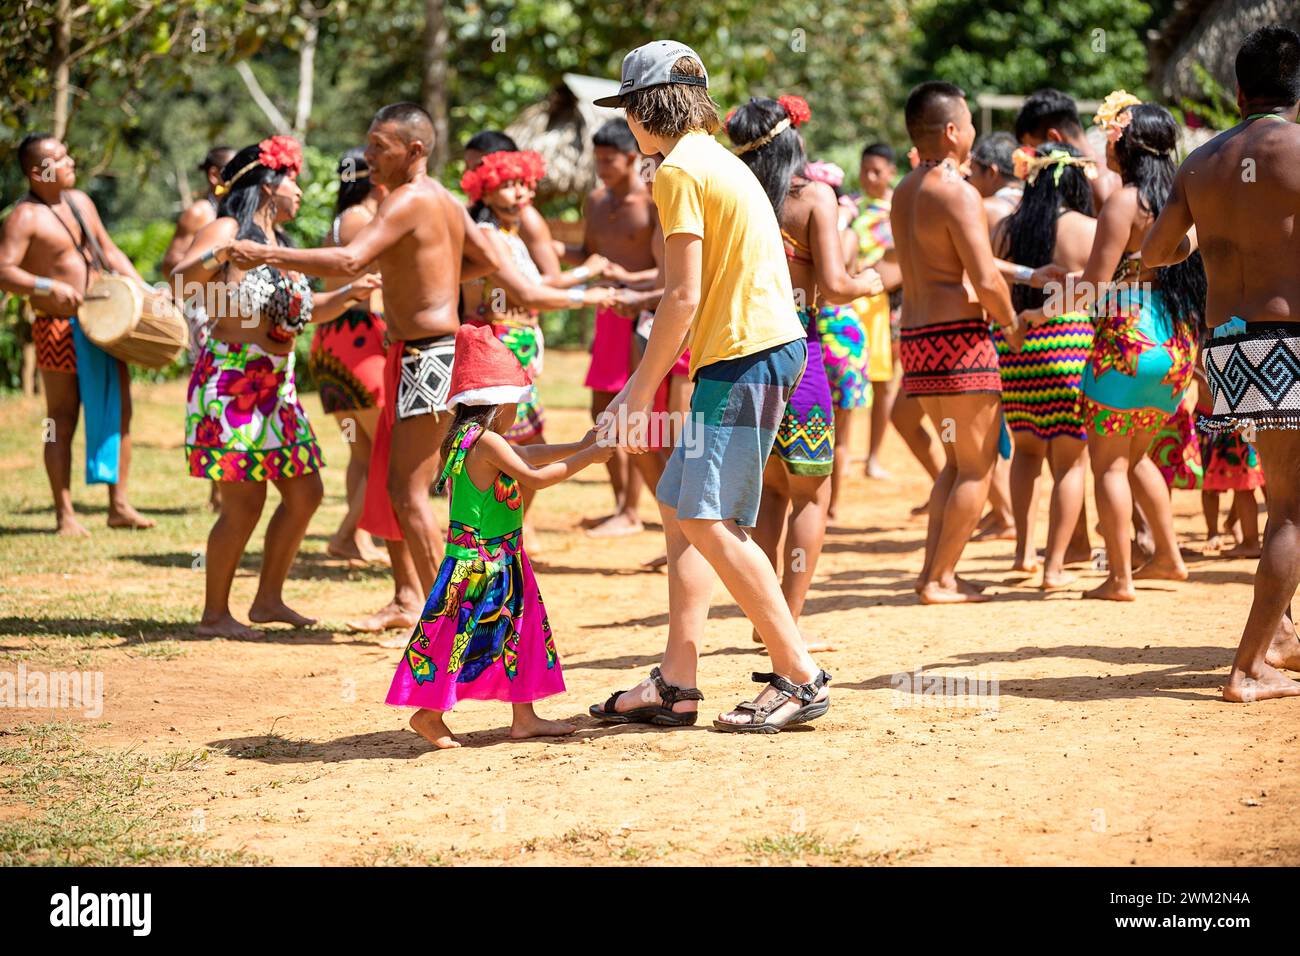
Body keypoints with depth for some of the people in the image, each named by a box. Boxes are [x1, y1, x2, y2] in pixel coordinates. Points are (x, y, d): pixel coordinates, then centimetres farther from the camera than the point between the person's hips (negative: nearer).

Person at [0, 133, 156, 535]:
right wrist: (47, 286, -35)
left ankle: (119, 505, 16)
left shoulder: (80, 201, 11)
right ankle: (65, 514, 6)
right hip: (59, 330, -7)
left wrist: (142, 289, 9)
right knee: (62, 420, -1)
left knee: (119, 411, 8)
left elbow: (109, 251, 19)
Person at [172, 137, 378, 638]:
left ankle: (268, 600, 22)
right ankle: (215, 614, 1)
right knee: (245, 501, -10)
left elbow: (309, 310, 28)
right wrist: (217, 256, -38)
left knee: (305, 492, 10)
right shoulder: (227, 230, -7)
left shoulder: (279, 245, 18)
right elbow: (179, 280, -21)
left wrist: (349, 294, 13)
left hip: (275, 386, 9)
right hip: (230, 384, -9)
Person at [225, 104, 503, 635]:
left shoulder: (409, 200, -16)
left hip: (428, 355, -10)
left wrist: (267, 255, -26)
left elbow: (349, 260, -29)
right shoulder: (443, 201, 13)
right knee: (384, 485, 15)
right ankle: (406, 599, 24)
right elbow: (487, 260, 23)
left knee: (407, 489, -9)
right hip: (412, 355, 10)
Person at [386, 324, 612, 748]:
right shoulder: (488, 441, -21)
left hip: (501, 561, 10)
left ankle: (524, 716, 19)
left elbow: (529, 455, 23)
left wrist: (580, 445, 21)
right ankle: (429, 713, 9)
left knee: (520, 629, 14)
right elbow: (534, 477, -20)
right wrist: (586, 459, -12)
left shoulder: (472, 439, 10)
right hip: (481, 564, -10)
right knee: (463, 633, -1)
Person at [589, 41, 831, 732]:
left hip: (744, 355, -10)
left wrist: (639, 390, -9)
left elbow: (685, 296, -15)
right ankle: (675, 683, 11)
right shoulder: (717, 160, 21)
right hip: (766, 345, 10)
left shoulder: (680, 169, -10)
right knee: (680, 507, 11)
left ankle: (799, 676, -9)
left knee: (709, 521, -11)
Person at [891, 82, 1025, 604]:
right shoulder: (957, 193, -14)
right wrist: (1012, 321, -2)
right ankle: (941, 579, -1)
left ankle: (934, 570, 14)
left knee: (957, 461, 19)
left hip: (916, 336, 9)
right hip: (959, 336, -9)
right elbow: (986, 280, -19)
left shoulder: (904, 191, 14)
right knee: (976, 467, 0)